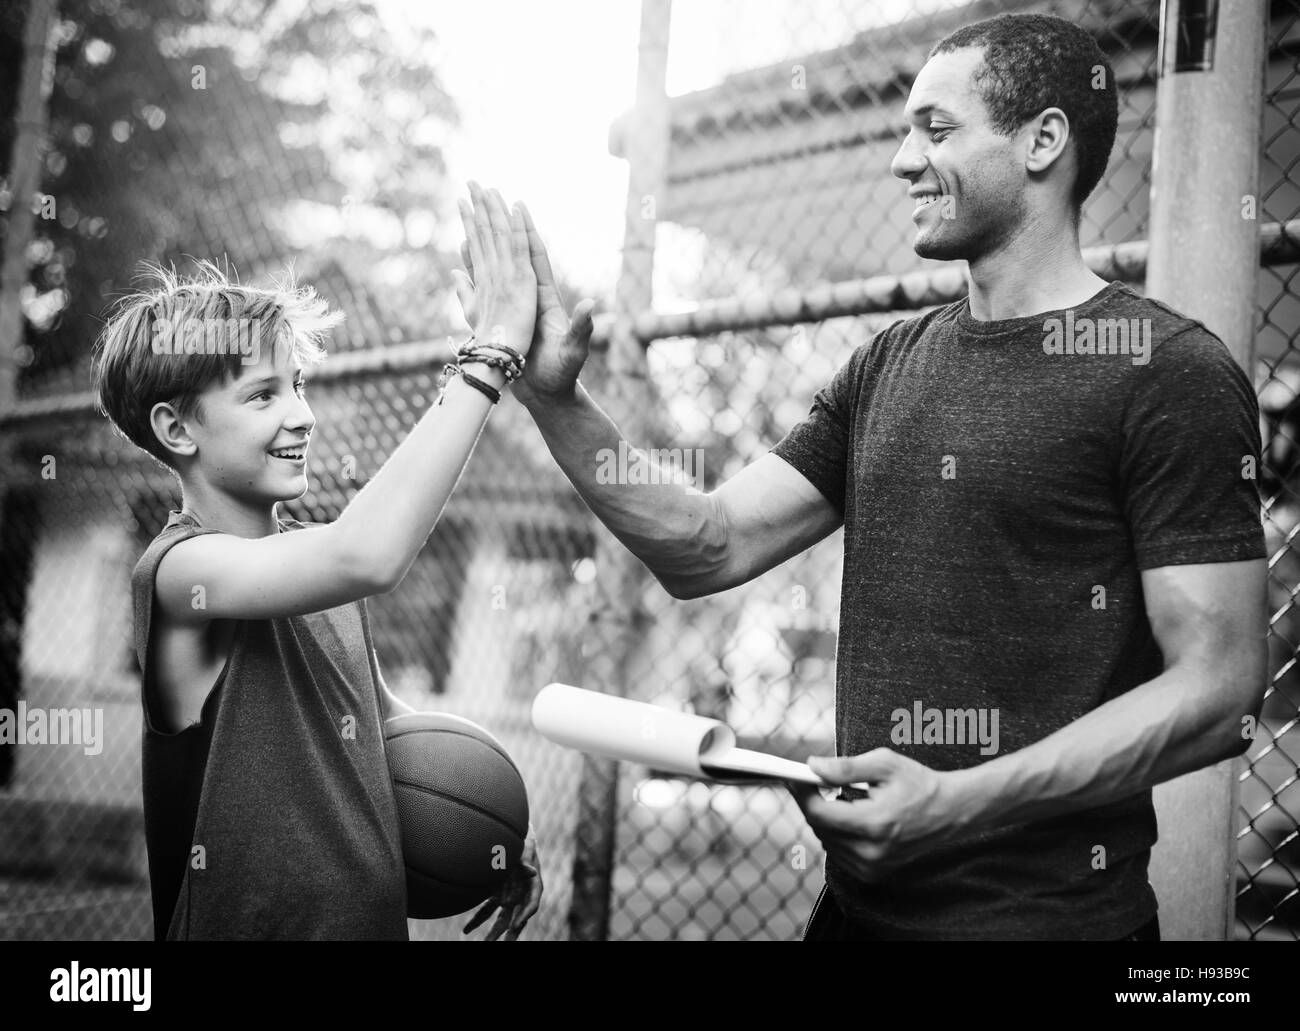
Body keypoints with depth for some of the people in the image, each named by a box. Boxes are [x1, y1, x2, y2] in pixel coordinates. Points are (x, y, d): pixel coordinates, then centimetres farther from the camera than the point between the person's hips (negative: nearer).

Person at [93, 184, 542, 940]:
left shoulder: (311, 553, 5)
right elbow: (371, 556, -35)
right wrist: (494, 348, -31)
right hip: (250, 922, -7)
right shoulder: (183, 568, -18)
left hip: (374, 914, 7)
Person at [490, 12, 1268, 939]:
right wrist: (557, 400, -7)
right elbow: (710, 551, 5)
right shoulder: (889, 367, 10)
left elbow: (1219, 688, -15)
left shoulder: (1167, 371, -10)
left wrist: (961, 803, -23)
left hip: (1052, 908, -6)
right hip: (862, 897, 6)